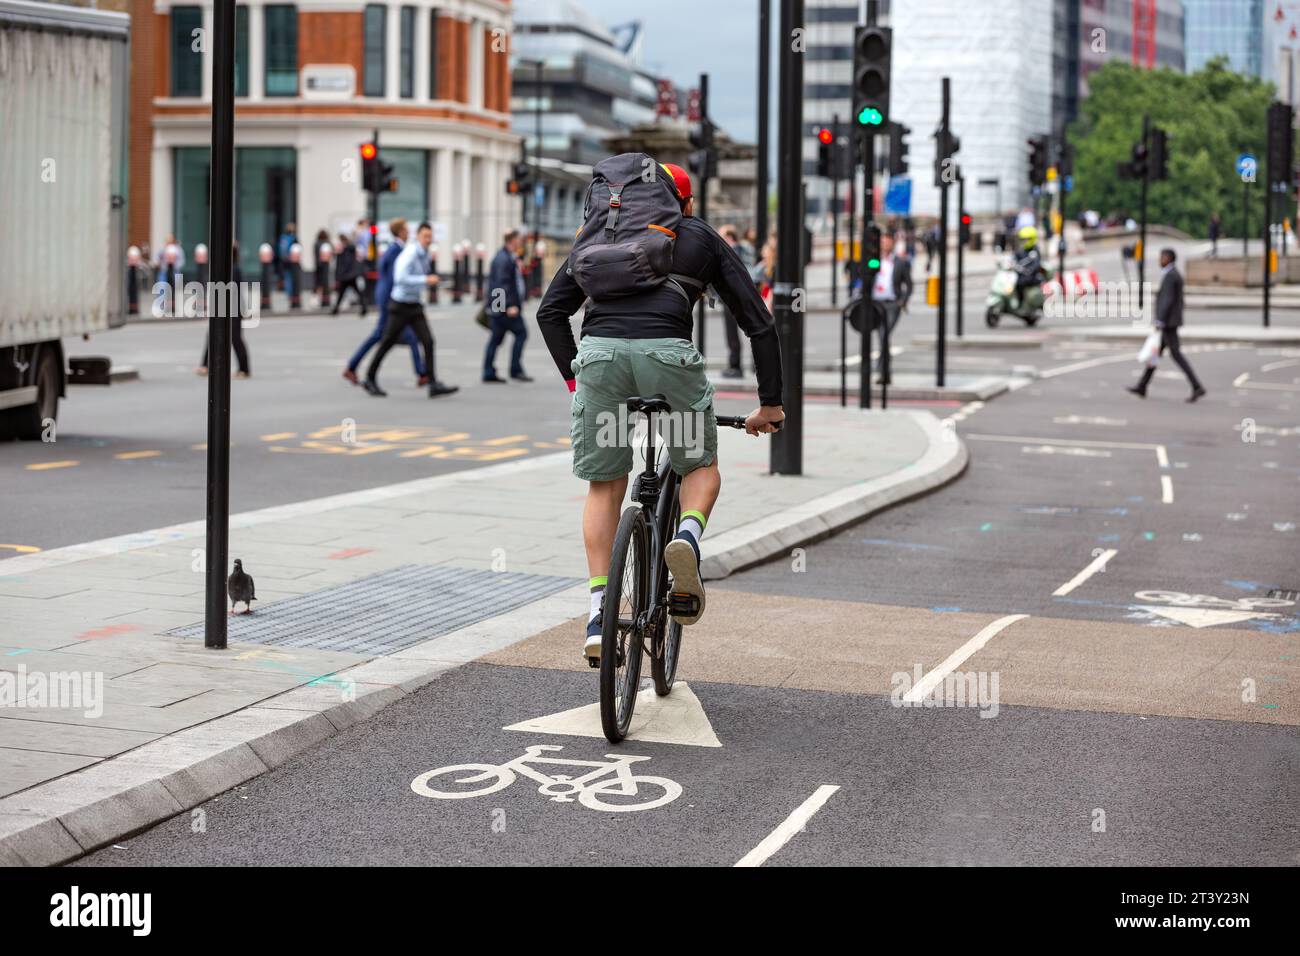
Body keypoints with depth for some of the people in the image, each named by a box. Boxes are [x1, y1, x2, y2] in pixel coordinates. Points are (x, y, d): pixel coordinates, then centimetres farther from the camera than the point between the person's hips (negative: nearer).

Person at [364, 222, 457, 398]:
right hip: (400, 307, -7)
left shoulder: (424, 254, 7)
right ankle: (370, 380, 23)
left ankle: (434, 385, -12)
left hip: (416, 306, 7)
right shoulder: (409, 254, -20)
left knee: (428, 342, -7)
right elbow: (400, 278, -33)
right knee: (387, 343, 6)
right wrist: (426, 280, -32)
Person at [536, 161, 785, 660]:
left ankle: (599, 613, 9)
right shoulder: (704, 239, 26)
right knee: (701, 466, 22)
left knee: (604, 487, 17)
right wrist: (770, 403, 27)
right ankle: (688, 536, -9)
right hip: (668, 352, -1)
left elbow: (550, 310, 21)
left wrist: (573, 379, 27)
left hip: (598, 352, 2)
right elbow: (758, 323, 22)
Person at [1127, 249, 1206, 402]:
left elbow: (1168, 300, -24)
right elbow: (1179, 301, 19)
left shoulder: (1169, 276, -17)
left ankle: (1197, 388, -14)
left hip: (1167, 321, -11)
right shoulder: (1176, 276, 16)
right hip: (1171, 321, 11)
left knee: (1176, 354, -10)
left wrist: (1160, 321, -24)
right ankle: (1142, 387, 19)